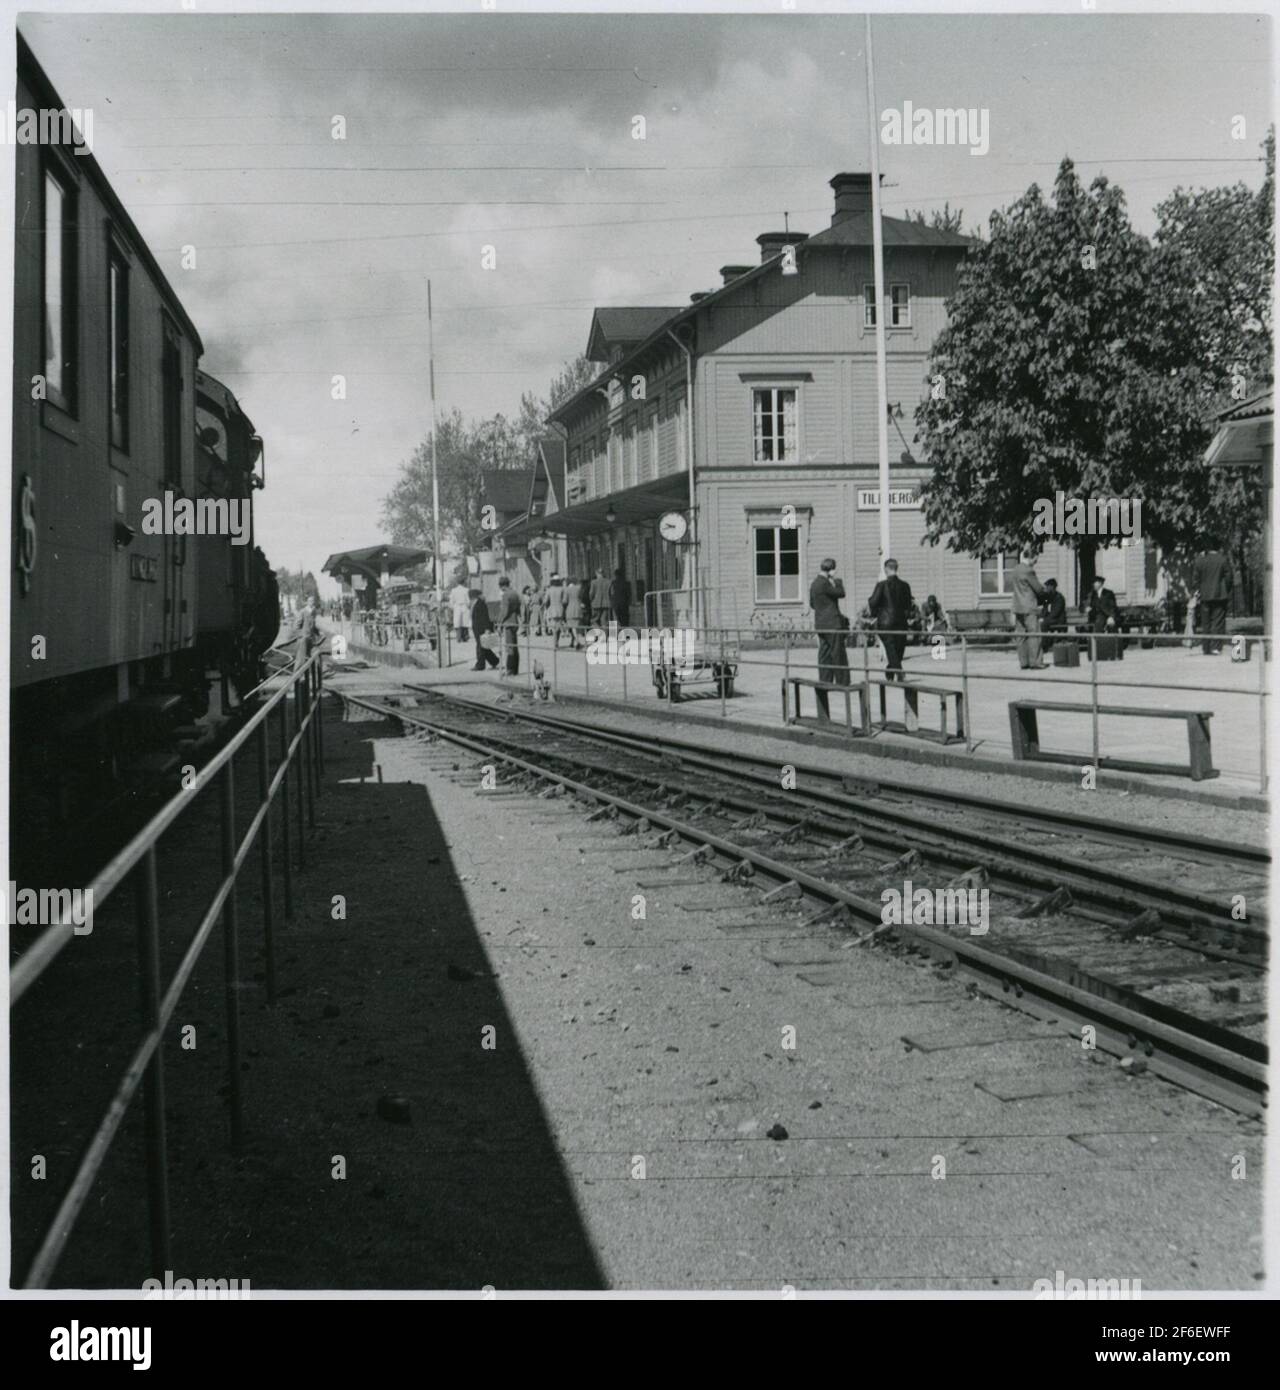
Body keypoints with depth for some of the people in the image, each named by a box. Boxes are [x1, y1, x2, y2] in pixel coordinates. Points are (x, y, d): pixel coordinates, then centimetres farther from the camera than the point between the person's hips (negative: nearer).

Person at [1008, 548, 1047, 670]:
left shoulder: (1014, 570, 11)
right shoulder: (1028, 571, -14)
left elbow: (1011, 588, 21)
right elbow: (1039, 589, -11)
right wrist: (1043, 588, 10)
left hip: (1017, 608, 8)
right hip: (1029, 608, -8)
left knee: (1021, 636, 8)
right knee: (1033, 635, -4)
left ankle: (1023, 662, 9)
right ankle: (1034, 662, -5)